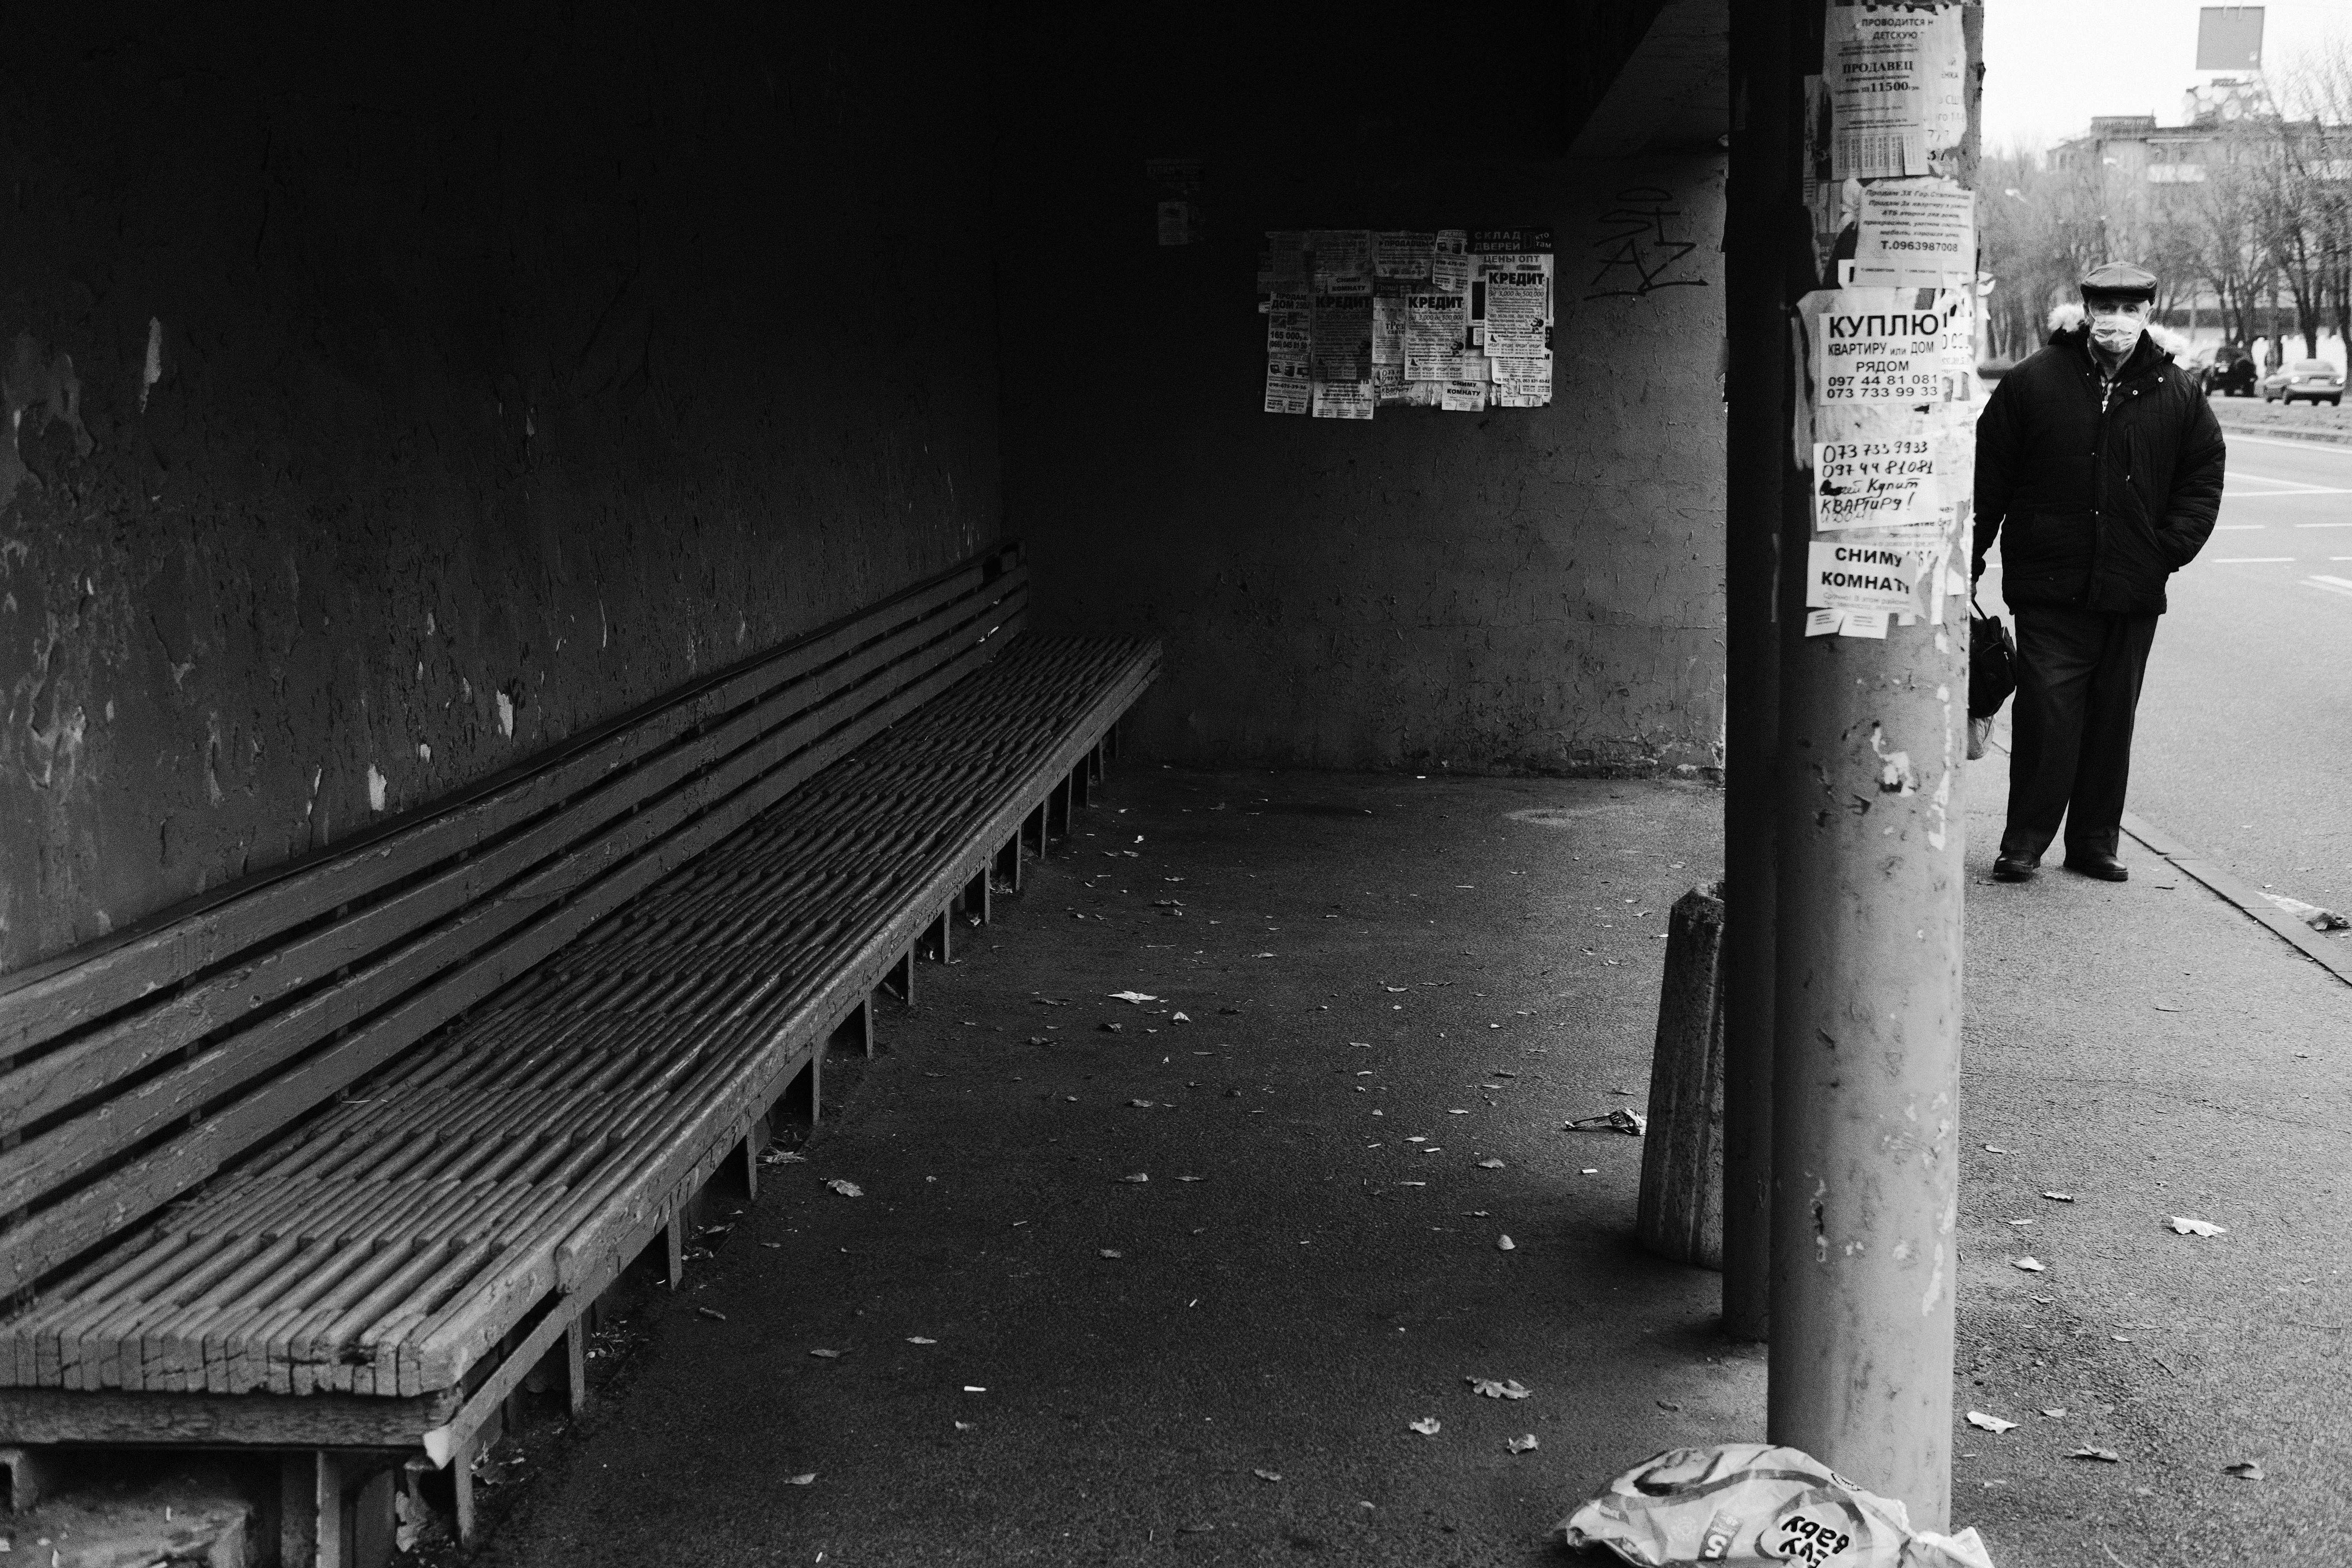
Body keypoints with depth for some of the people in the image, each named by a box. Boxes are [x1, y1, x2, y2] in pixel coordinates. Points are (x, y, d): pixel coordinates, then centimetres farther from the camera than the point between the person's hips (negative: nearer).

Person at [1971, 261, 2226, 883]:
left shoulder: (2179, 394, 5)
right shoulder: (2032, 383, -2)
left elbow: (2204, 478, 12)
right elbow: (1989, 478, 1)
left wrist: (2169, 549, 0)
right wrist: (1969, 562, -2)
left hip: (2134, 593, 3)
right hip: (2049, 590, -3)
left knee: (2113, 719, 9)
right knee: (2047, 713, -8)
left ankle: (2095, 842, 19)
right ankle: (2024, 842, 1)